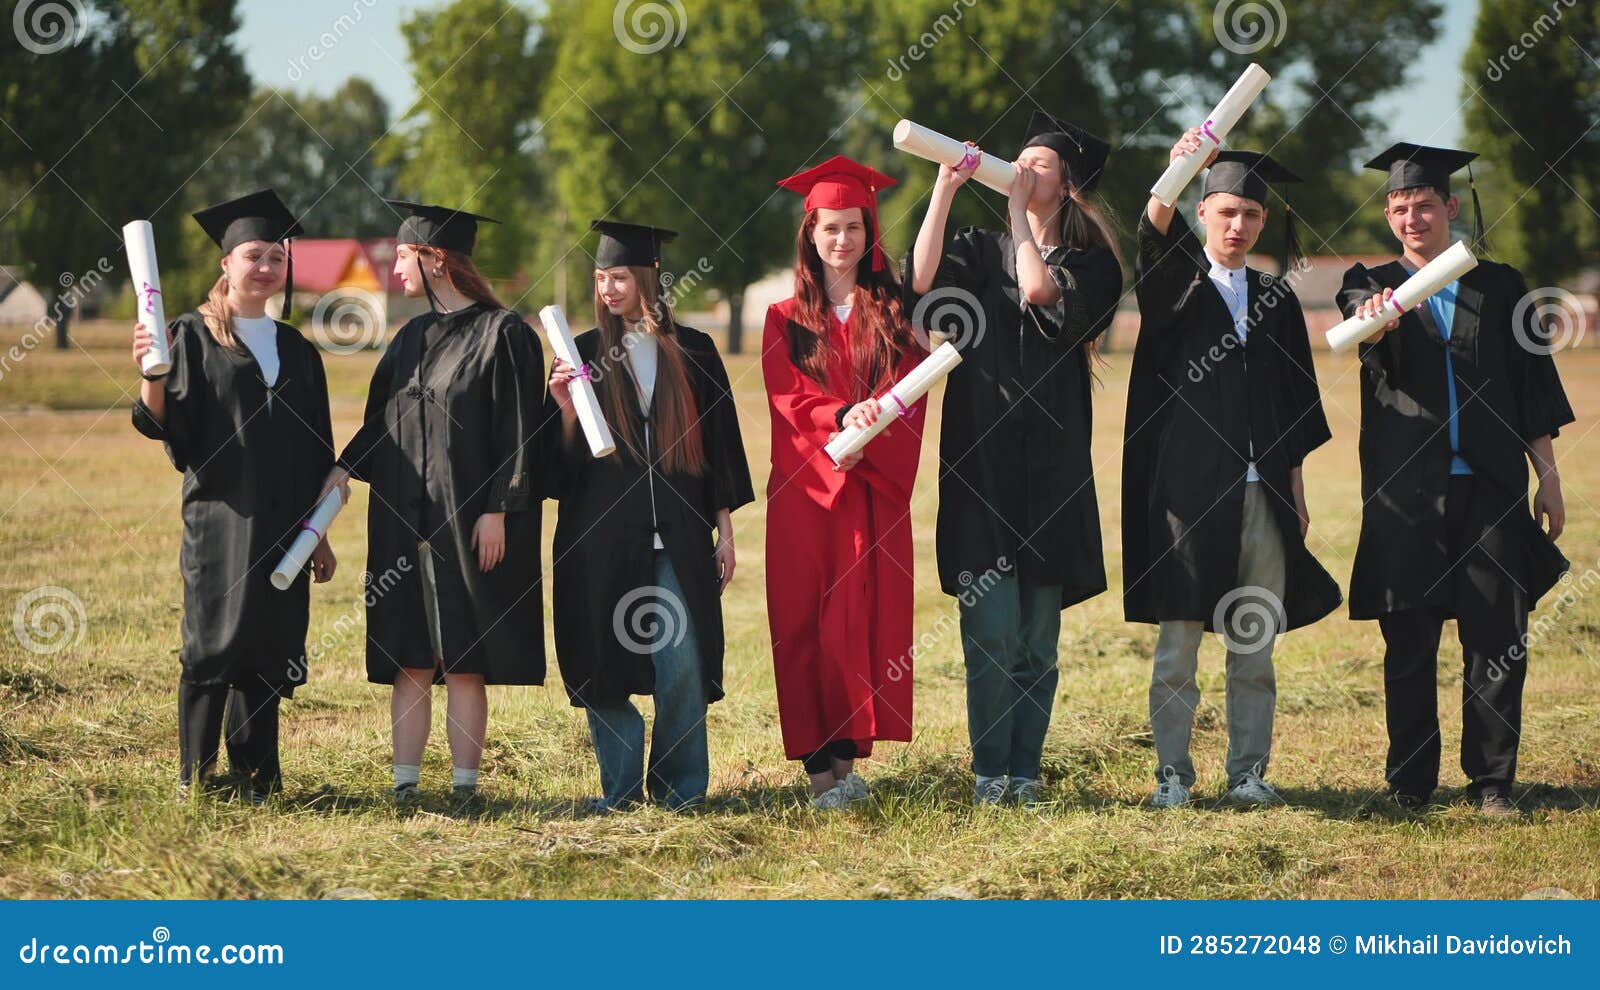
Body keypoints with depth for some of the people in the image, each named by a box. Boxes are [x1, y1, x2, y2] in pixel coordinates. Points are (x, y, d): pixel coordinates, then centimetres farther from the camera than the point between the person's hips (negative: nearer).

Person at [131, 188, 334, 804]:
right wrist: (150, 377, -26)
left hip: (281, 526, 4)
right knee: (216, 643, -6)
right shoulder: (195, 337, 1)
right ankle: (196, 777, -1)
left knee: (266, 650, 4)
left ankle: (256, 778, 10)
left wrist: (318, 534, 13)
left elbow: (317, 452, 15)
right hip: (220, 519, -4)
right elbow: (173, 430, -8)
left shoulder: (297, 352, 14)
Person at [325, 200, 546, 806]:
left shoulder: (502, 334, -5)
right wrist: (347, 467, -2)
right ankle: (405, 784, 4)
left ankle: (464, 784, 3)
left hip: (467, 522, -6)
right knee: (410, 660, 4)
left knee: (463, 661, -3)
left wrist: (497, 511, -15)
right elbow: (380, 420, 16)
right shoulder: (411, 339, 15)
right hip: (404, 519, 6)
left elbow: (516, 432, -9)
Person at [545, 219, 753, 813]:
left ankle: (681, 787, 5)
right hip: (601, 536, 1)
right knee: (604, 668, 0)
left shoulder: (692, 352, 7)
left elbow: (719, 443, 9)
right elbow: (563, 459, 6)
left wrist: (724, 530, 6)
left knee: (682, 664, -7)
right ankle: (620, 790, 10)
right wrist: (565, 408, -14)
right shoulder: (585, 353, 7)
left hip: (677, 537, -1)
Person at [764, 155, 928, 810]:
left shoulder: (891, 313, 12)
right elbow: (789, 398, -3)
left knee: (862, 620, -7)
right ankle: (819, 768, -6)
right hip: (802, 491, 0)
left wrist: (865, 433, -18)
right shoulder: (786, 320, 12)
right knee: (804, 625, -5)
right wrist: (842, 416, -23)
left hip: (873, 489, 0)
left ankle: (845, 758, -5)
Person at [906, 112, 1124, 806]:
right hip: (979, 456, 0)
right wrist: (945, 189, -10)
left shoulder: (1088, 264, 7)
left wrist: (1018, 209, -5)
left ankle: (1025, 773, 9)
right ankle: (990, 773, -2)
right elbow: (922, 280, -8)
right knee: (992, 627, -8)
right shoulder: (979, 252, 12)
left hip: (1051, 460, 0)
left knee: (1038, 635, 3)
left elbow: (1040, 290, -15)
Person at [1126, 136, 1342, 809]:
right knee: (1178, 637, -3)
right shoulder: (1175, 284, 3)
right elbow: (1154, 239, -21)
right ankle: (1172, 774, 2)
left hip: (1261, 493, 4)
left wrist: (1296, 493, 12)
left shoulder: (1276, 300, 15)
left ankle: (1249, 772, 11)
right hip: (1188, 487, -3)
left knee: (1255, 643, 4)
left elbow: (1295, 402, 17)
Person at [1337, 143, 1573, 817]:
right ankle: (1410, 782, 9)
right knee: (1409, 640, 1)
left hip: (1490, 485, 1)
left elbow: (1534, 384, 12)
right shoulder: (1373, 286, 8)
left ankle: (1491, 780, 4)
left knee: (1498, 636, -3)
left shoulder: (1500, 288, 11)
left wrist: (1549, 476, 6)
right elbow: (1362, 332, -16)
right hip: (1406, 490, -1)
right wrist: (1374, 323, -40)